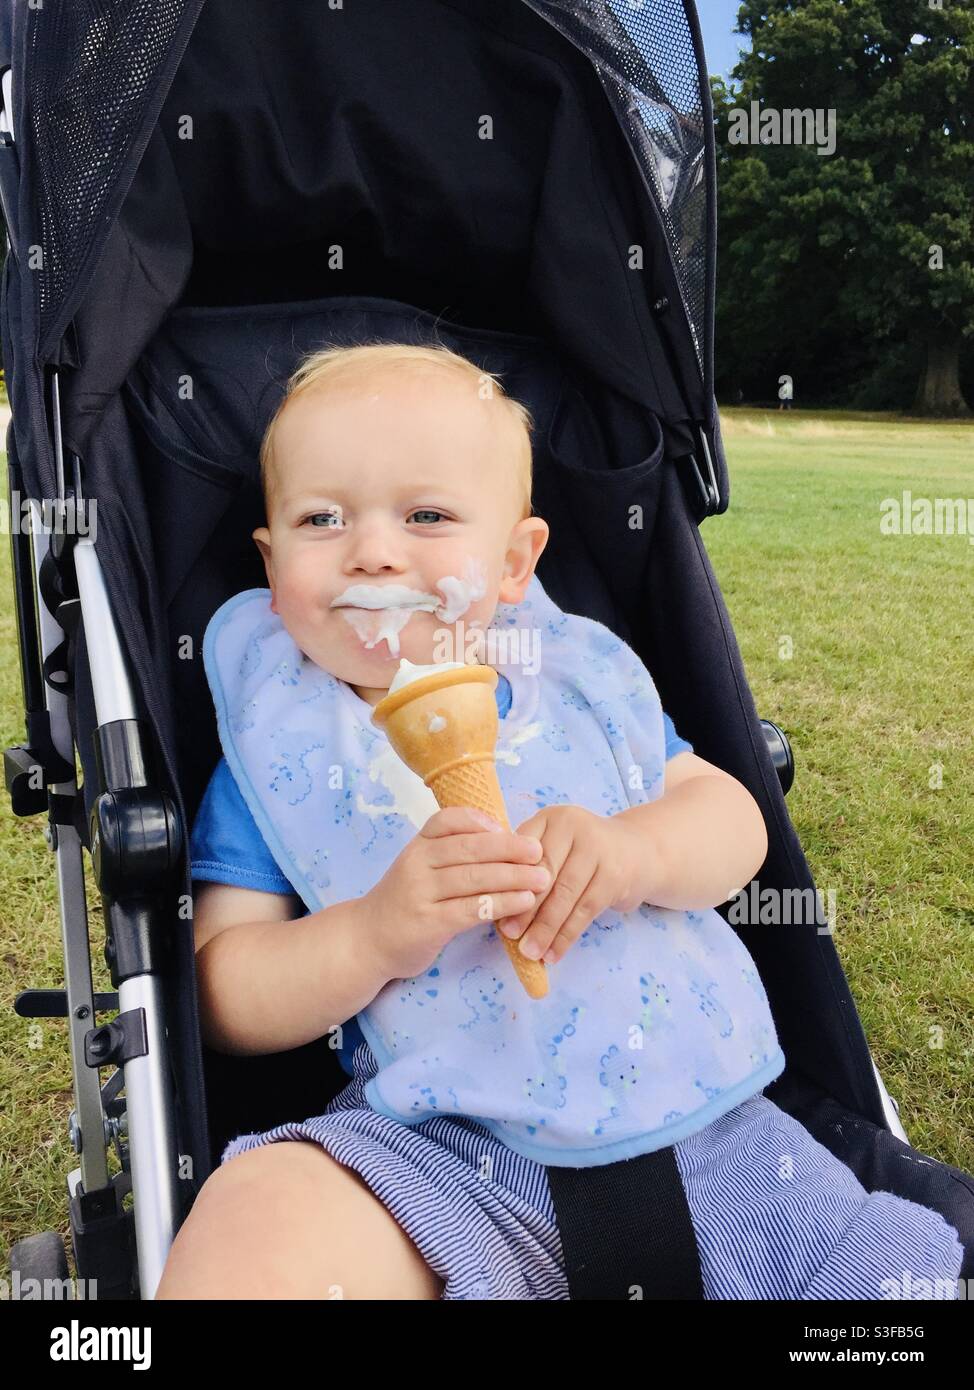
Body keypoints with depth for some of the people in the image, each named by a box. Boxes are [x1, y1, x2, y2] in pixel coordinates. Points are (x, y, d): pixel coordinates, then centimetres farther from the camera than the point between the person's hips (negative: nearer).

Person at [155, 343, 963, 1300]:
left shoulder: (580, 676, 8)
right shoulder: (276, 750, 0)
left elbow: (733, 817, 4)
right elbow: (219, 996, -3)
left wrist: (637, 849, -19)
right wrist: (375, 934, -22)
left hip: (695, 1110, 3)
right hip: (440, 1143, -2)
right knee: (249, 1232, -30)